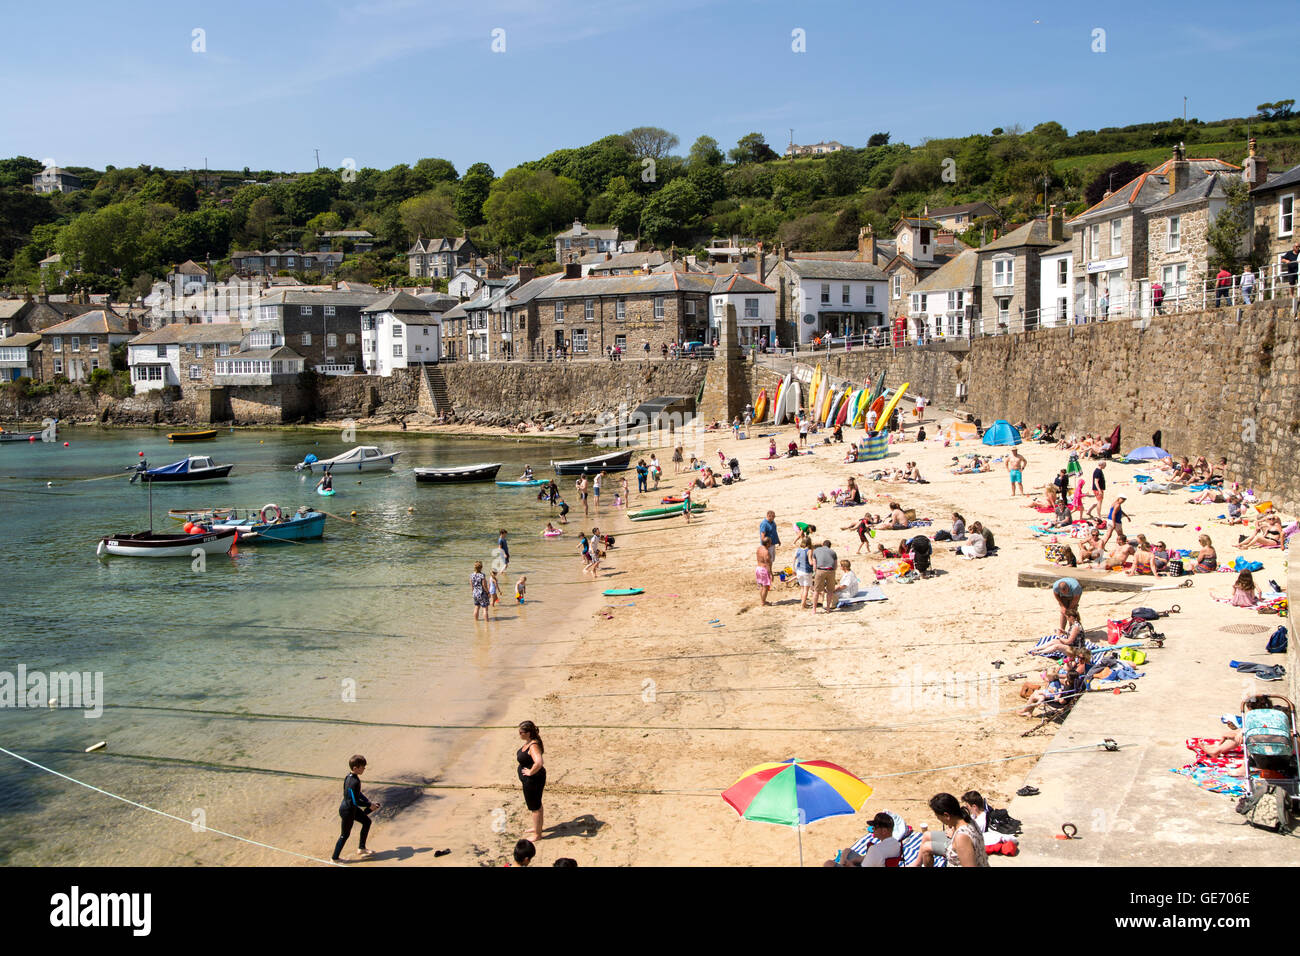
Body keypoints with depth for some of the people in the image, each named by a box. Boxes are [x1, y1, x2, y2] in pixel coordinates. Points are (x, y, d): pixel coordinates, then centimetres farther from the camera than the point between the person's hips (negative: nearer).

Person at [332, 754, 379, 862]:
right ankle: (335, 858, 24)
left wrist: (368, 803, 8)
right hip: (347, 811, -9)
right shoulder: (354, 782, -32)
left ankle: (361, 848, 30)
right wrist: (369, 805, -14)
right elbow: (355, 801, -26)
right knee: (345, 835, 8)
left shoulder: (349, 776, -2)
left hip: (352, 808, 9)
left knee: (367, 821, 20)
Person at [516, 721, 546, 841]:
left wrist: (531, 772, -30)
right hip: (529, 780, 10)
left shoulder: (533, 746, -30)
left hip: (533, 780, -10)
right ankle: (537, 827, 45)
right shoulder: (529, 742, -1)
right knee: (536, 805, 26)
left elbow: (539, 762, -46)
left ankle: (537, 834, 22)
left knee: (535, 807, 7)